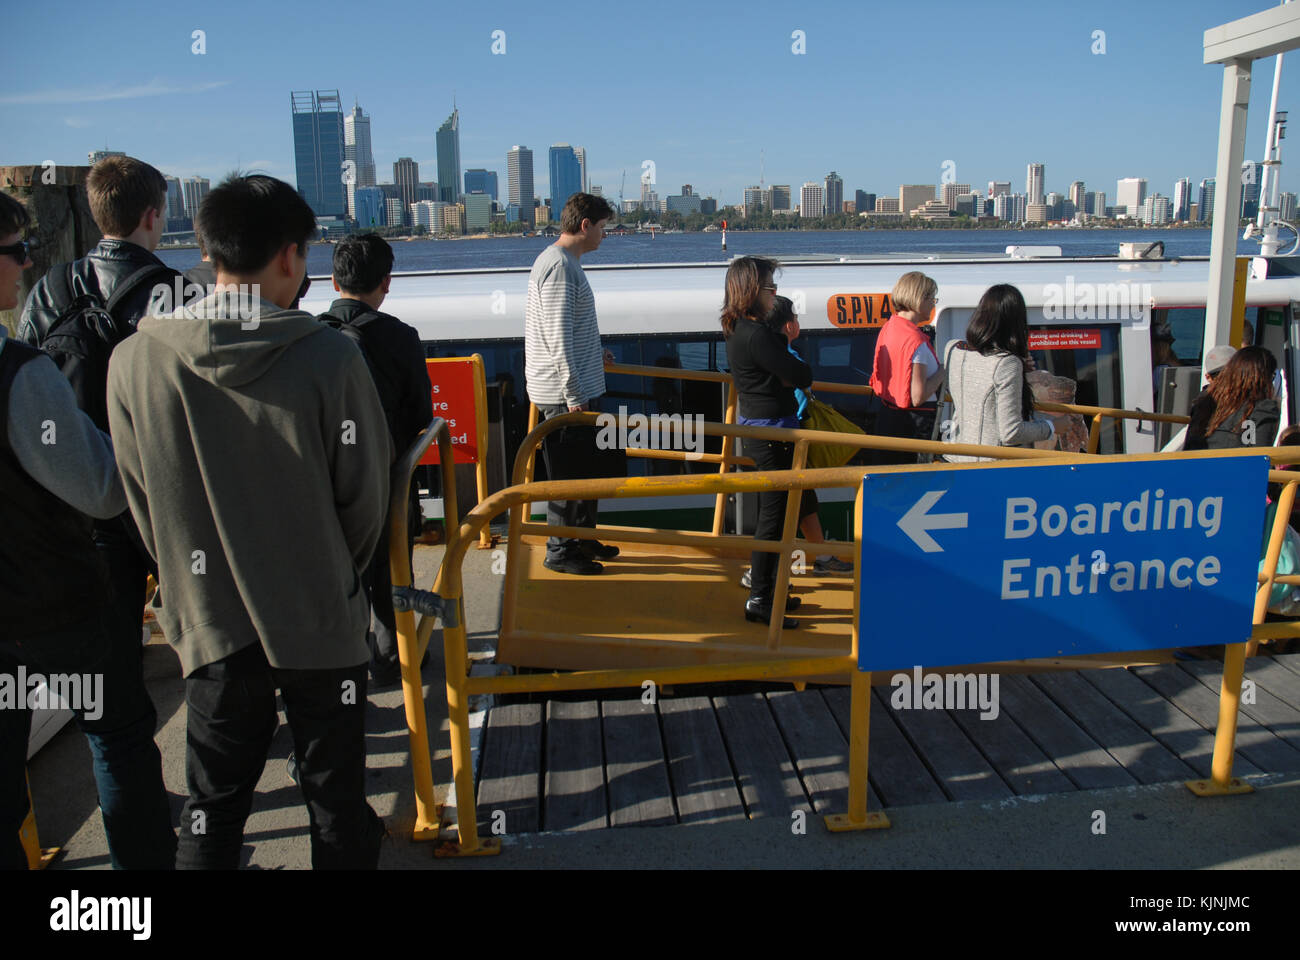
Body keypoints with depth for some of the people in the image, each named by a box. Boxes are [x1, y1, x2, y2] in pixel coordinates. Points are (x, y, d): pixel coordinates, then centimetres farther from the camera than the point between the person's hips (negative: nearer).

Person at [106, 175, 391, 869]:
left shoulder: (135, 361, -10)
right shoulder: (328, 356, -18)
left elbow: (142, 504, 1)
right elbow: (365, 493, -7)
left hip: (212, 625, 2)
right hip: (322, 623, -2)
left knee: (212, 806, 18)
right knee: (336, 799, 16)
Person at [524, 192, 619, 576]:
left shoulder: (564, 262, 15)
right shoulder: (559, 266, -18)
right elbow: (558, 336, -23)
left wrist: (593, 356, 32)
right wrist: (574, 396, -22)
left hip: (578, 388, 10)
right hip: (564, 393, -10)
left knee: (584, 470, 19)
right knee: (568, 475, 0)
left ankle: (582, 539, 31)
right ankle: (559, 551, 11)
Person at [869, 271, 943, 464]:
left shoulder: (888, 327, 6)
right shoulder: (916, 341, -21)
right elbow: (918, 397, -23)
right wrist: (942, 372, -8)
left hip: (887, 415, 9)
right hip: (913, 424, -8)